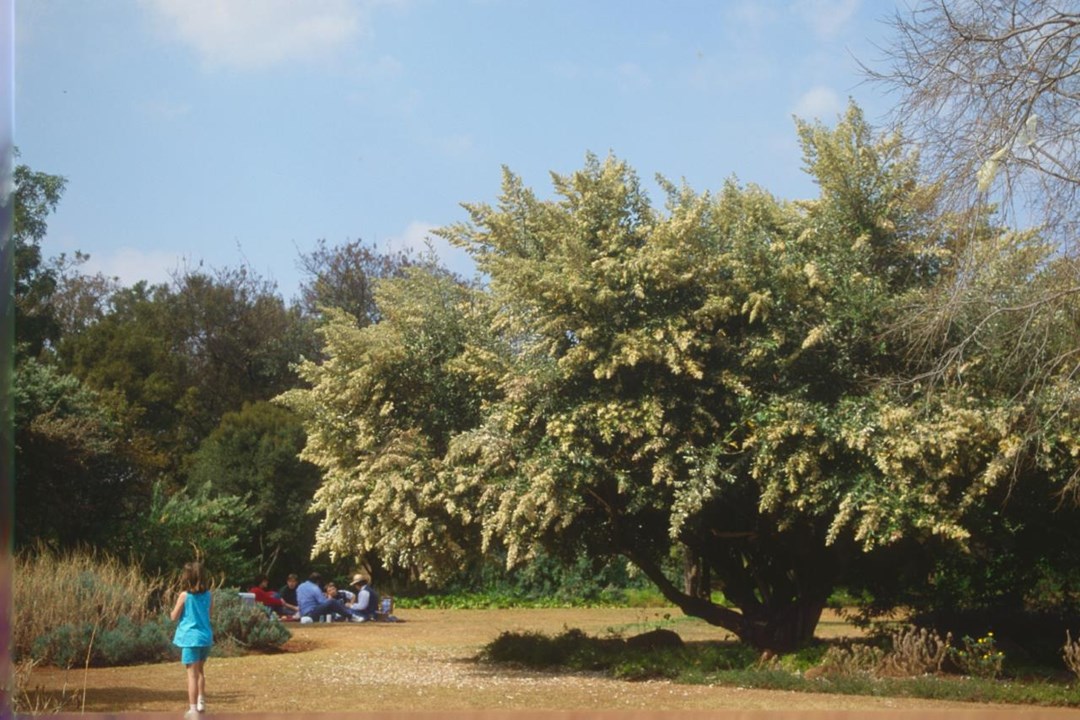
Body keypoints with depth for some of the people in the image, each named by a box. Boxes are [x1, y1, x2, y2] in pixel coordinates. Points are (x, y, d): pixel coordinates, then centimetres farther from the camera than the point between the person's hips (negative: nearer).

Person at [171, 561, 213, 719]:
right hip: (206, 637, 5)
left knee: (192, 674, -4)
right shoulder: (208, 595, 2)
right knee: (200, 671, 24)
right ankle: (201, 701, 34)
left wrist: (172, 612, 16)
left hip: (190, 638, -5)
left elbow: (173, 617, -4)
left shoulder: (185, 595, -11)